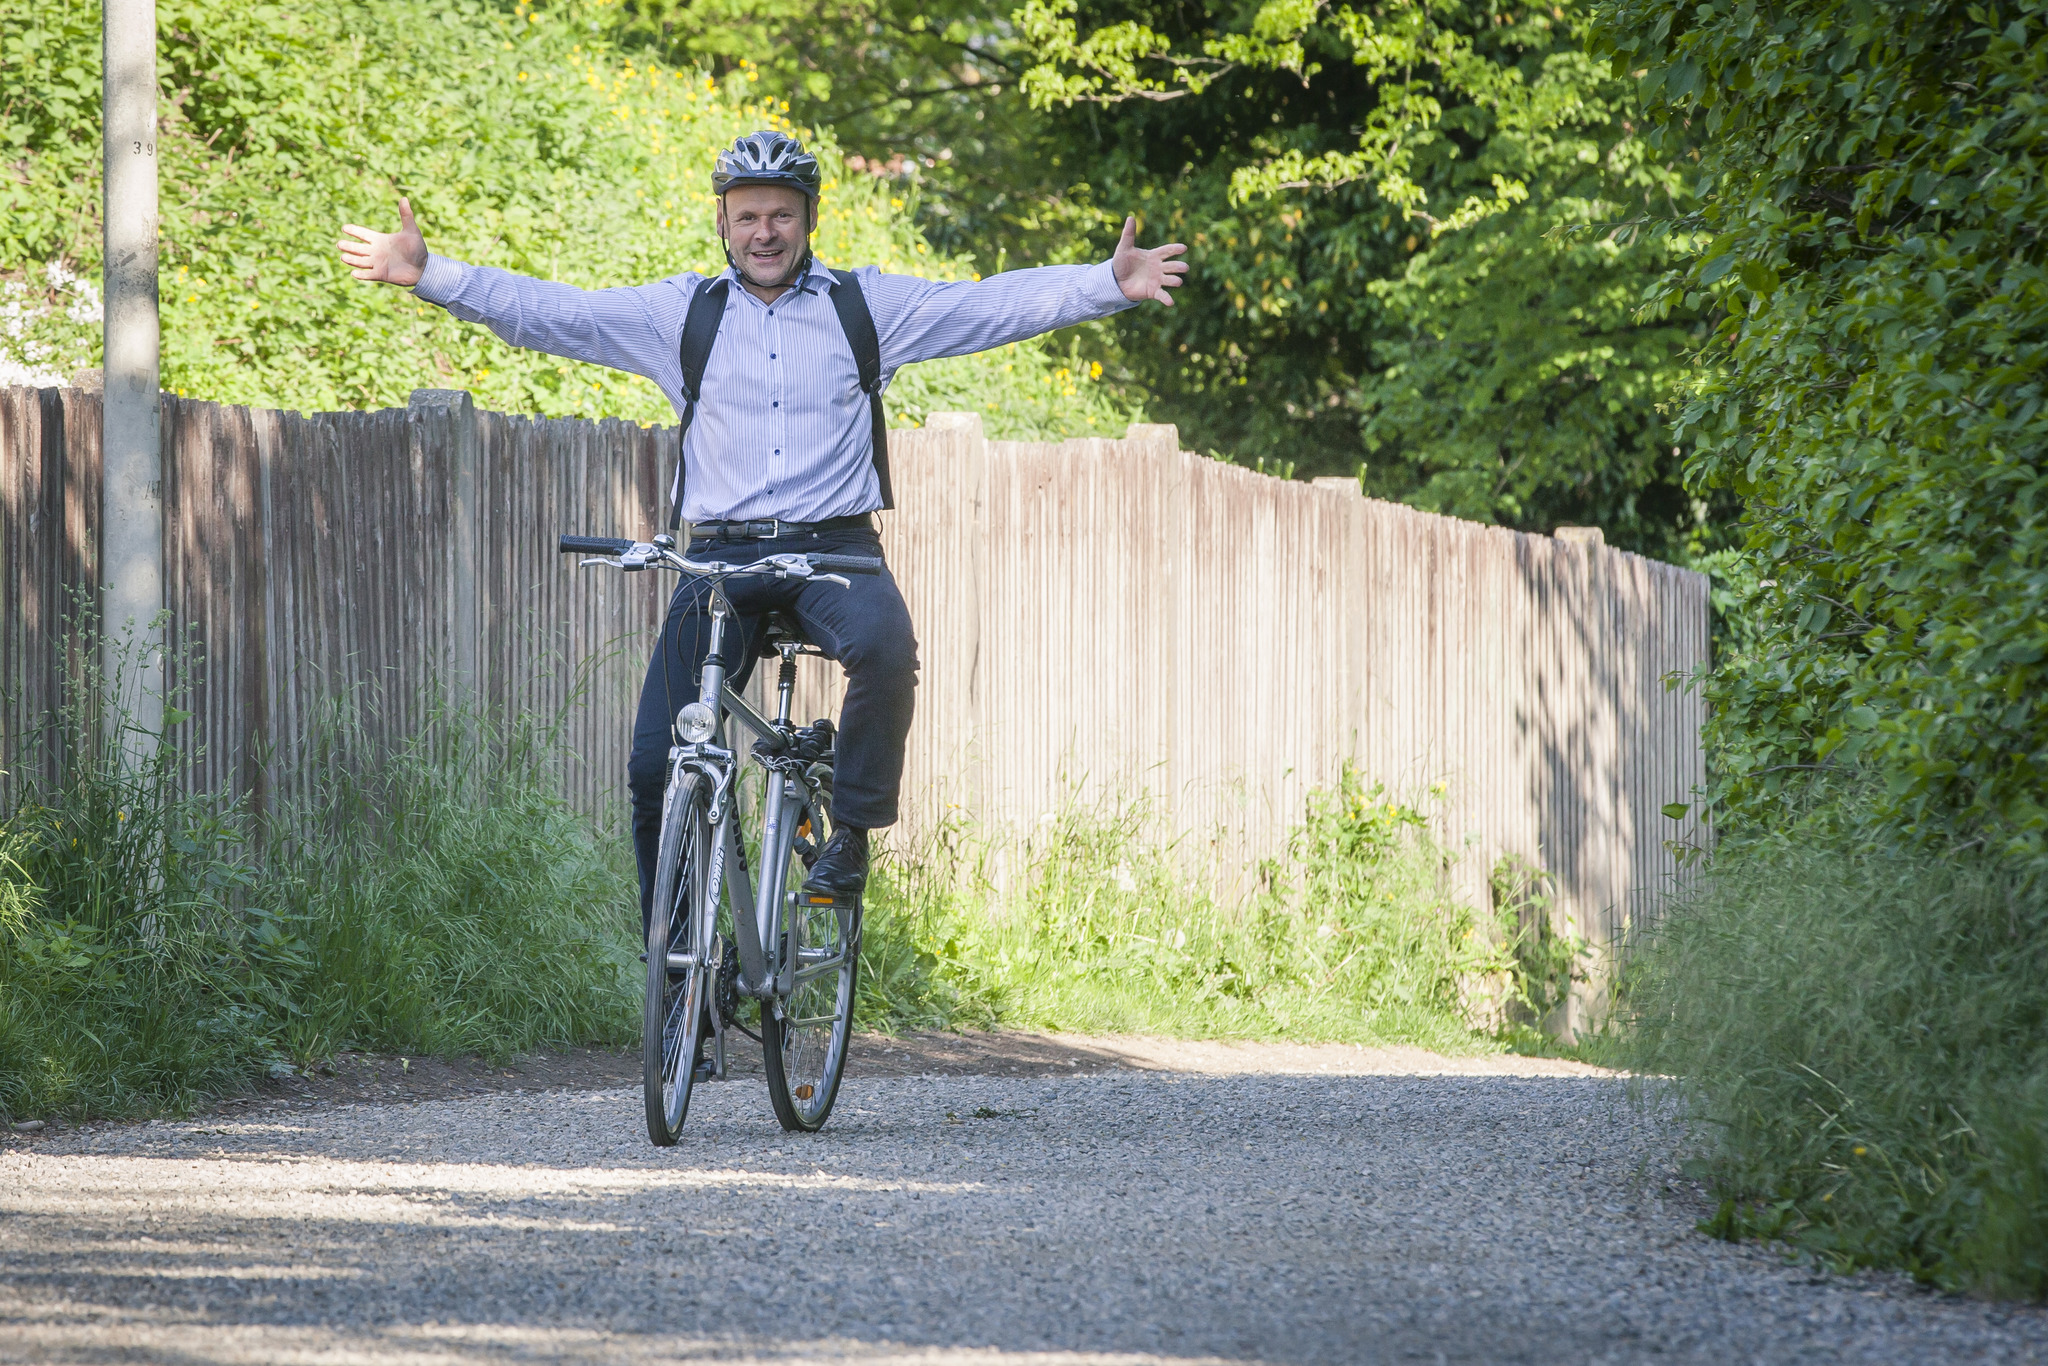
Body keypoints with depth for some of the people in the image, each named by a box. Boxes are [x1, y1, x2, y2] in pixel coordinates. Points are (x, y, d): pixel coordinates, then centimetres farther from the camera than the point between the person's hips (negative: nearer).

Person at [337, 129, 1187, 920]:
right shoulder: (679, 312, 9)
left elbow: (998, 306, 2)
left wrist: (1109, 285, -10)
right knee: (656, 764, -9)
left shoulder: (867, 306, 8)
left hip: (835, 550, -1)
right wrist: (426, 274, -4)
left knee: (883, 647, -35)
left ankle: (851, 831, -14)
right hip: (721, 557, 1)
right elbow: (544, 312, 6)